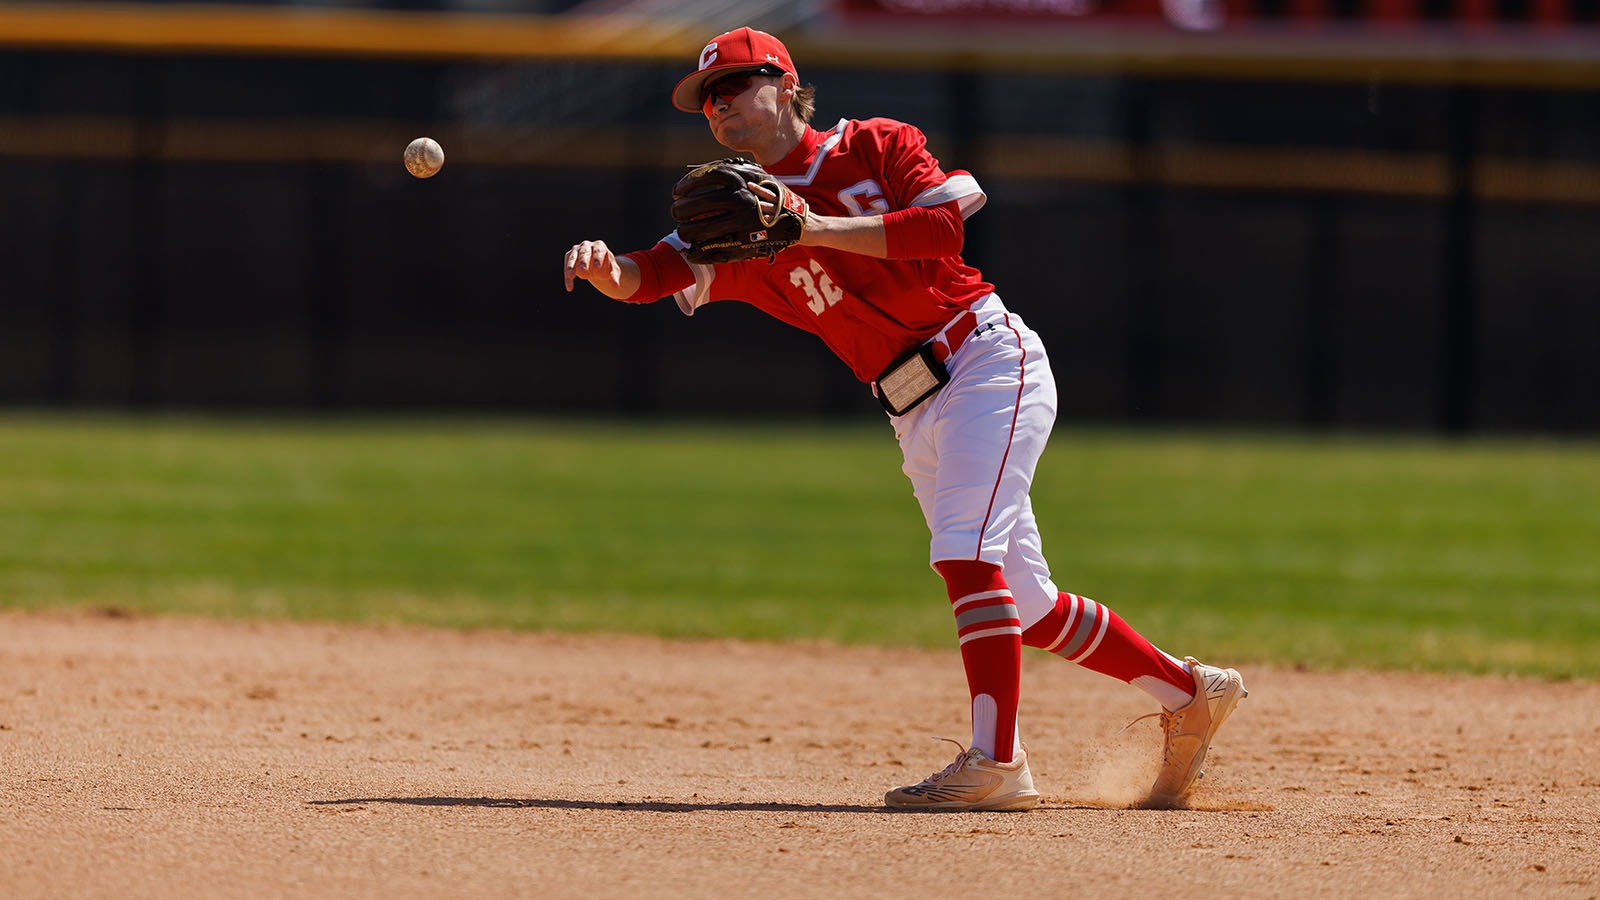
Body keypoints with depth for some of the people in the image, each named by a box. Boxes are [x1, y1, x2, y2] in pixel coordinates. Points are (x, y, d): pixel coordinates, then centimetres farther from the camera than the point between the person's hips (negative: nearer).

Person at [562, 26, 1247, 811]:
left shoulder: (874, 146, -2)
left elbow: (942, 223, -18)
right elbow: (650, 275, -7)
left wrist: (817, 228, -23)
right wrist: (603, 267, -30)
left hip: (988, 359, -6)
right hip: (916, 416, 6)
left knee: (965, 548, -24)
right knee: (1026, 608, 10)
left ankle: (997, 761, -30)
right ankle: (1189, 691, 26)